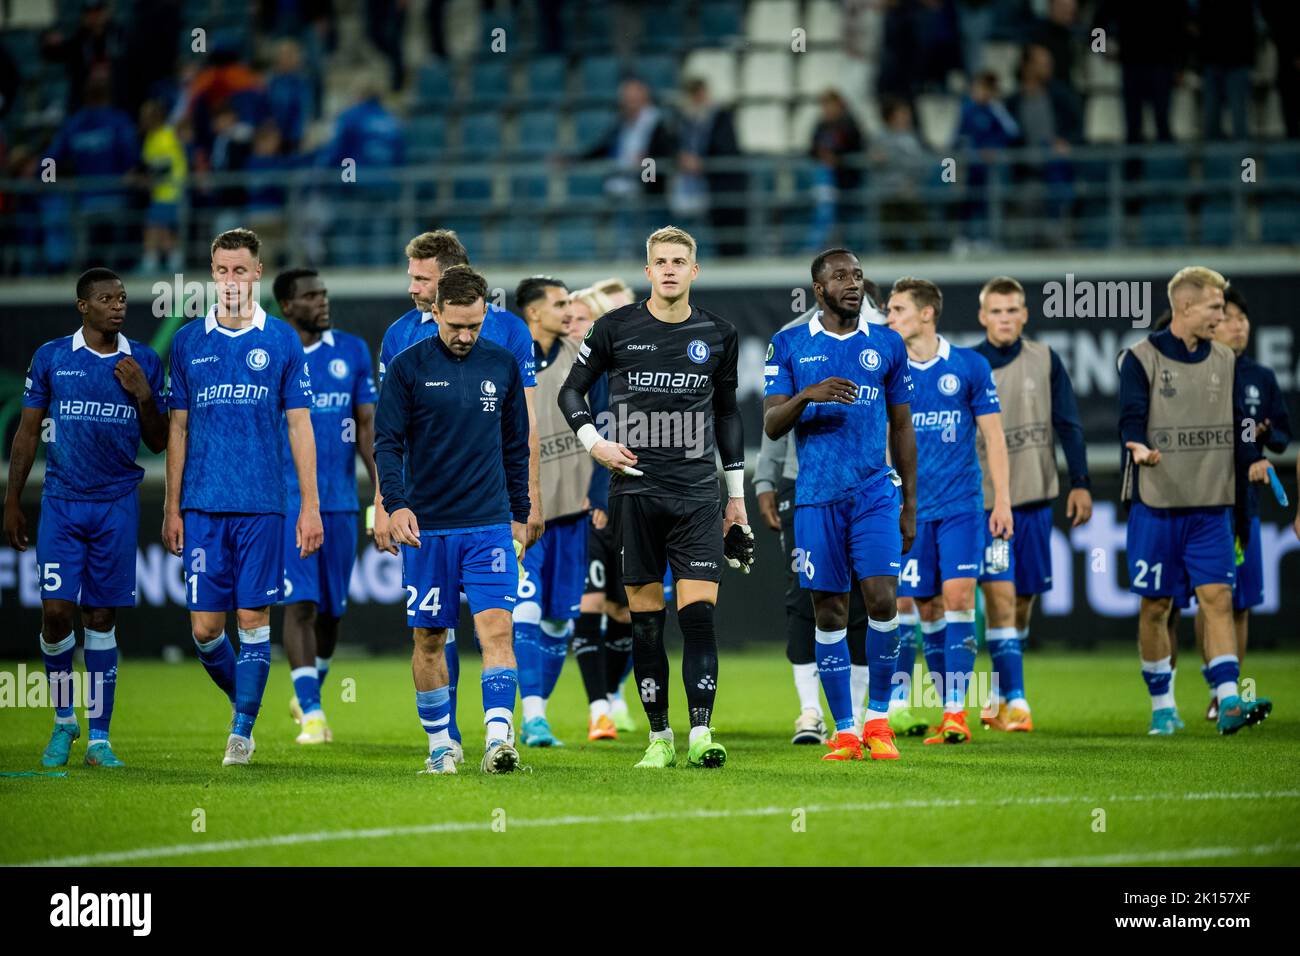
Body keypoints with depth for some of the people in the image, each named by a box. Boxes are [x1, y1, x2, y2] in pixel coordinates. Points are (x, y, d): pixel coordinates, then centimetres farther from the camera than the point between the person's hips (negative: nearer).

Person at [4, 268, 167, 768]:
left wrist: (143, 395, -9)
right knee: (56, 612, -8)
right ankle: (63, 721, 14)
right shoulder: (51, 358, 2)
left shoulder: (143, 362, 5)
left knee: (102, 617, 1)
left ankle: (99, 736, 6)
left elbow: (158, 442, 9)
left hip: (117, 505, 1)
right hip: (62, 502, -1)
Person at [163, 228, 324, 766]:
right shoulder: (188, 342, 7)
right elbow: (178, 428, 10)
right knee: (205, 626, -2)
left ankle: (242, 730, 6)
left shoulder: (281, 340, 3)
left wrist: (310, 506, -1)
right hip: (203, 505, 1)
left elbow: (299, 425, 4)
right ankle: (243, 700, 23)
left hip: (262, 504, -1)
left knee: (253, 618, -3)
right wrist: (172, 509, 6)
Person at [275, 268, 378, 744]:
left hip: (340, 499, 4)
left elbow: (366, 426, 9)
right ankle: (311, 714, -13)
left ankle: (308, 693, 33)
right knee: (300, 603, -13)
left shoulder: (352, 351, 8)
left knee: (332, 608, 10)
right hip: (287, 498, -4)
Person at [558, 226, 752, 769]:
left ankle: (700, 734, -10)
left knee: (698, 613, -10)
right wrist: (593, 442, -5)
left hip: (697, 492, 0)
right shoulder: (616, 329, 1)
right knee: (645, 620, 1)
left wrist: (736, 495, 16)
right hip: (636, 488, 0)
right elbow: (571, 391, 12)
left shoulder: (718, 335, 7)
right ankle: (659, 738, 8)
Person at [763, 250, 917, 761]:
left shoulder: (887, 345, 9)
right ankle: (845, 732, 7)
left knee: (882, 600, -13)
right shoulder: (789, 346, 5)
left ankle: (878, 718, 3)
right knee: (829, 613, 1)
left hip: (876, 493, 0)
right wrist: (808, 395, -19)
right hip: (817, 497, 0)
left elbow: (902, 428, 14)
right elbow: (771, 425, 1)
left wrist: (910, 504, 11)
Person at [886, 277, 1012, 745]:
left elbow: (993, 436, 3)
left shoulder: (969, 367, -1)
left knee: (958, 597, -13)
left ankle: (956, 711, -12)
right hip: (912, 509, 3)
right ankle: (948, 710, 13)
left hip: (961, 505, -3)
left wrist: (1002, 500, -2)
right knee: (928, 609, 3)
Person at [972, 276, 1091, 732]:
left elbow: (1068, 424, 7)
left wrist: (1081, 483, 1)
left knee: (1023, 598, 8)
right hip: (984, 496, -3)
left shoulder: (1045, 361, 3)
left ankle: (1000, 693, 23)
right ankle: (1014, 701, -16)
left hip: (1035, 497, 3)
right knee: (999, 594, -14)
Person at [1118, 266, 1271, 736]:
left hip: (1211, 505, 3)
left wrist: (1255, 461, -5)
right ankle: (1162, 706, 14)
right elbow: (1131, 420, -13)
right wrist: (1140, 449, -34)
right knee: (1155, 605, 3)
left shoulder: (1225, 360, 12)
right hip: (1156, 505, -3)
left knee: (1217, 598, -7)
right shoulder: (1140, 358, -3)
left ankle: (1228, 702, -13)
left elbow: (1235, 430, 14)